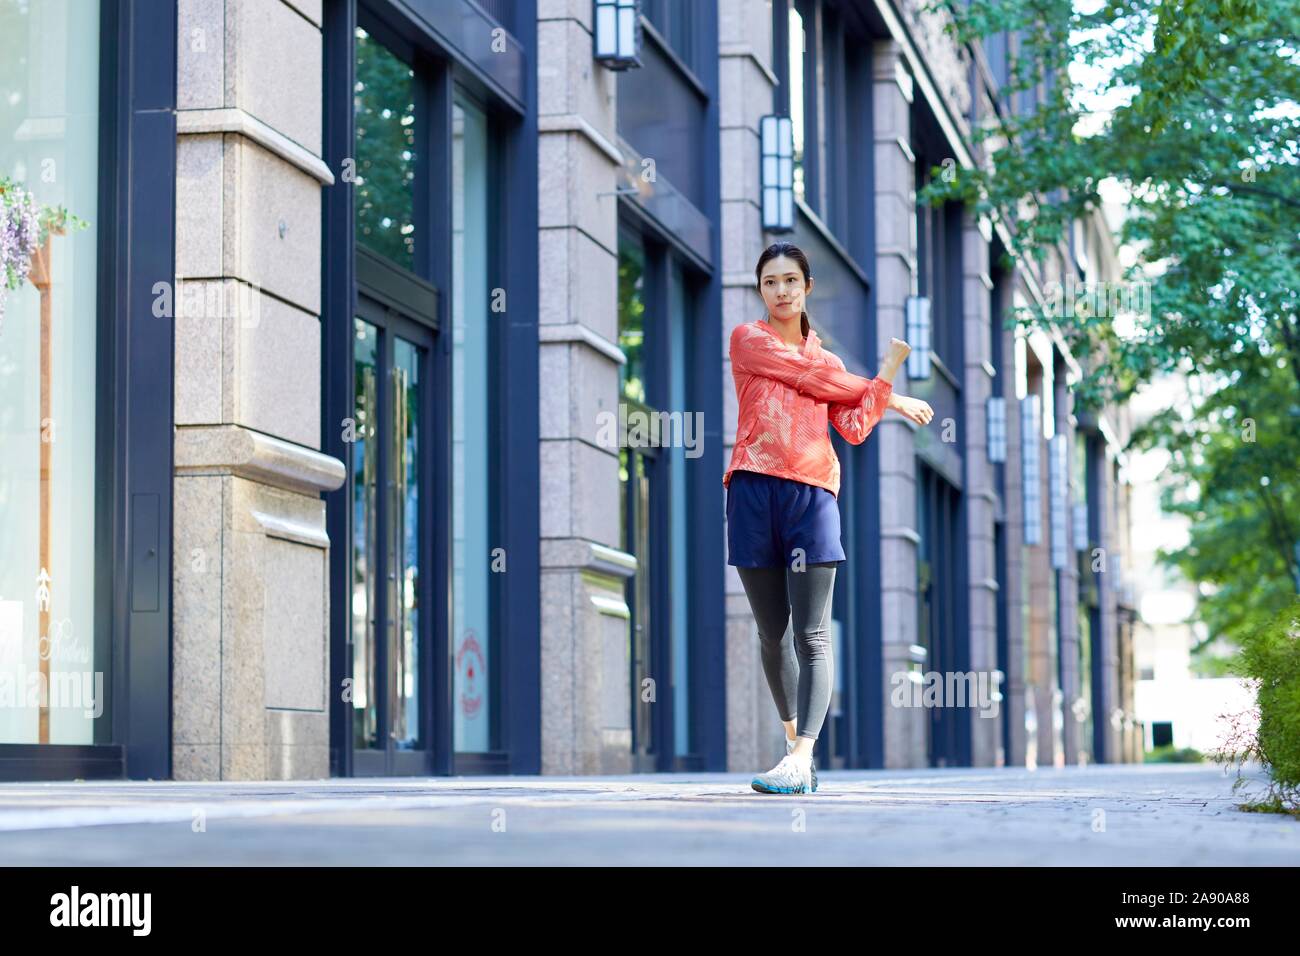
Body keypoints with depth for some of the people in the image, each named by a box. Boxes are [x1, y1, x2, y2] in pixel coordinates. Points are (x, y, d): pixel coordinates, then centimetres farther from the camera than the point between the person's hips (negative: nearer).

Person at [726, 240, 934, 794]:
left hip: (812, 494, 2)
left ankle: (800, 758, -18)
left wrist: (886, 376, -3)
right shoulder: (748, 340, 8)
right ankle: (794, 737, 20)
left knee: (812, 635, -10)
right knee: (774, 634, 3)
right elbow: (812, 380, 1)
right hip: (754, 491, -2)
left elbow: (854, 427, 8)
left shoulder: (826, 358, 20)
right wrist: (885, 391, 12)